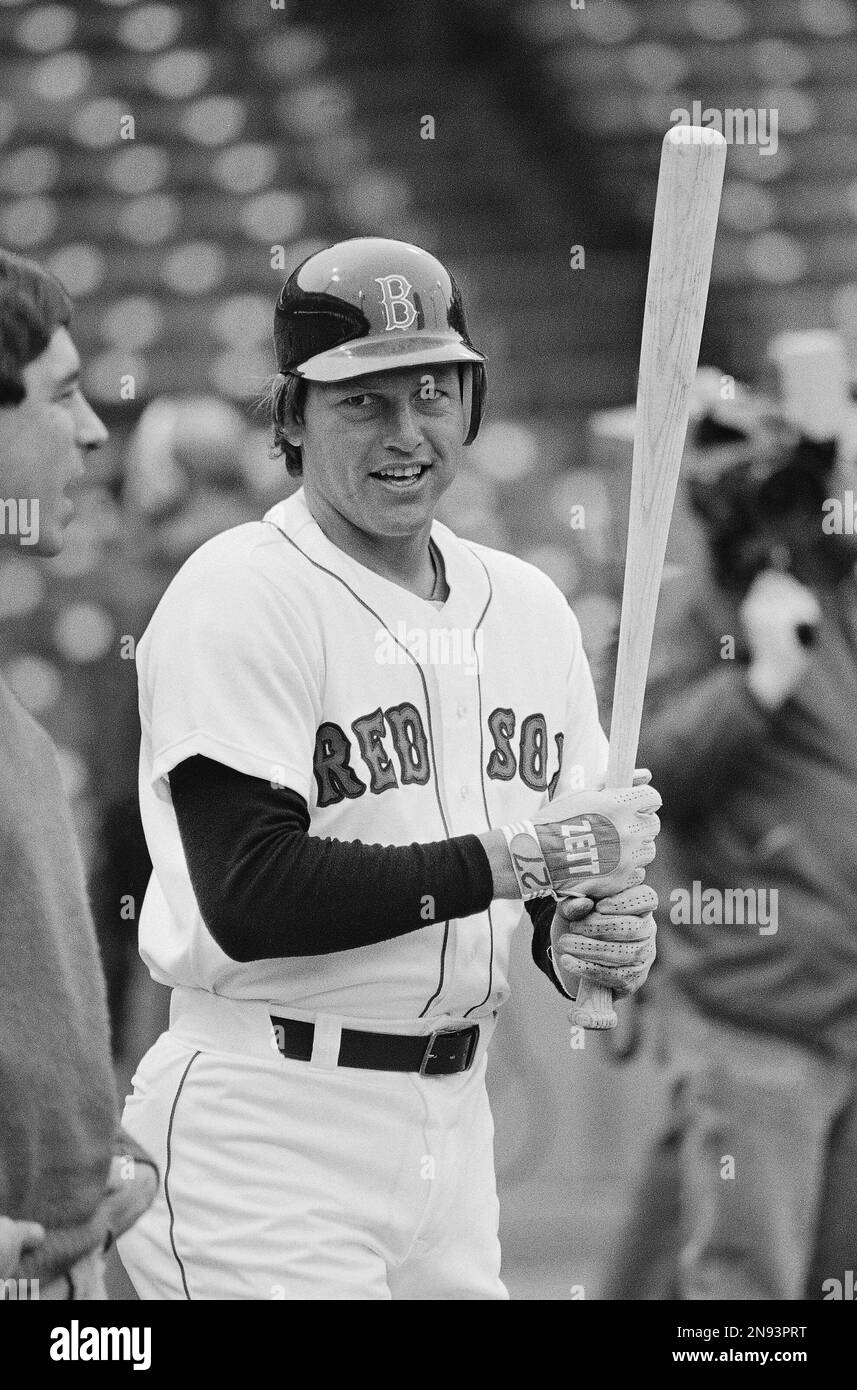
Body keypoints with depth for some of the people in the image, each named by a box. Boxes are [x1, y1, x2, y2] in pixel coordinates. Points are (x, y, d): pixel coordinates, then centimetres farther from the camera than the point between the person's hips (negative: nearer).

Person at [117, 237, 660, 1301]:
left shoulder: (526, 607, 12)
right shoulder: (235, 599, -11)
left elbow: (562, 879, 19)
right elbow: (249, 895, -21)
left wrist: (591, 938, -6)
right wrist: (519, 860, -19)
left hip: (456, 1120, 7)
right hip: (266, 1124, -7)